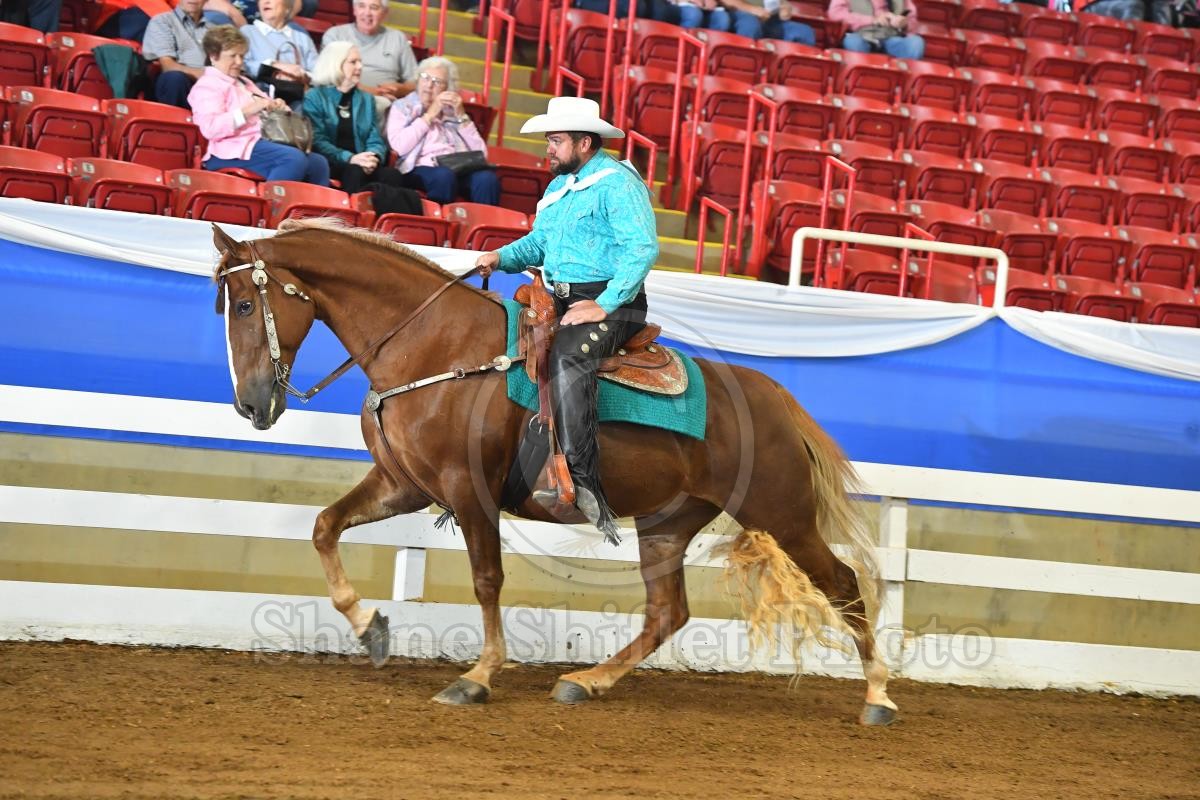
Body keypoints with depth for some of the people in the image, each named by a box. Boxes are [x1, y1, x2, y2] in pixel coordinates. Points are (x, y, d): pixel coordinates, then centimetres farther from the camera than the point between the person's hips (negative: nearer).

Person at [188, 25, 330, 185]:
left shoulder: (243, 82, 28)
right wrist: (247, 111, -27)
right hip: (233, 151, -9)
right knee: (294, 159, -32)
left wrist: (276, 107, 12)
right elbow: (210, 128, -18)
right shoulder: (206, 86, -2)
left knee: (317, 163, -9)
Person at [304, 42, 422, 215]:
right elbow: (317, 141, -6)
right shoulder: (314, 98, 7)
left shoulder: (366, 100, 24)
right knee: (354, 173, -37)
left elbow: (375, 141, 14)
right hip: (331, 167, -4)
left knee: (392, 175, -28)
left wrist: (374, 157, -12)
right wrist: (349, 158, -22)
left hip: (361, 167, 4)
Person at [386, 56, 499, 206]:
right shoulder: (402, 107, 15)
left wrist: (461, 116, 6)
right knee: (444, 176, -37)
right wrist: (429, 115, 1)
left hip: (460, 167, 3)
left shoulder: (453, 110, 23)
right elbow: (399, 147, -6)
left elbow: (480, 153, 12)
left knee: (487, 179, -30)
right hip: (423, 167, -3)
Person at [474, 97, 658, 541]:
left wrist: (603, 305, -25)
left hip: (613, 304, -10)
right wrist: (502, 257, 4)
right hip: (559, 300, 10)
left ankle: (583, 479, -41)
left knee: (566, 354, -35)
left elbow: (642, 247, -20)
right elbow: (539, 242, 25)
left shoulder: (618, 182, -10)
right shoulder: (559, 186, 20)